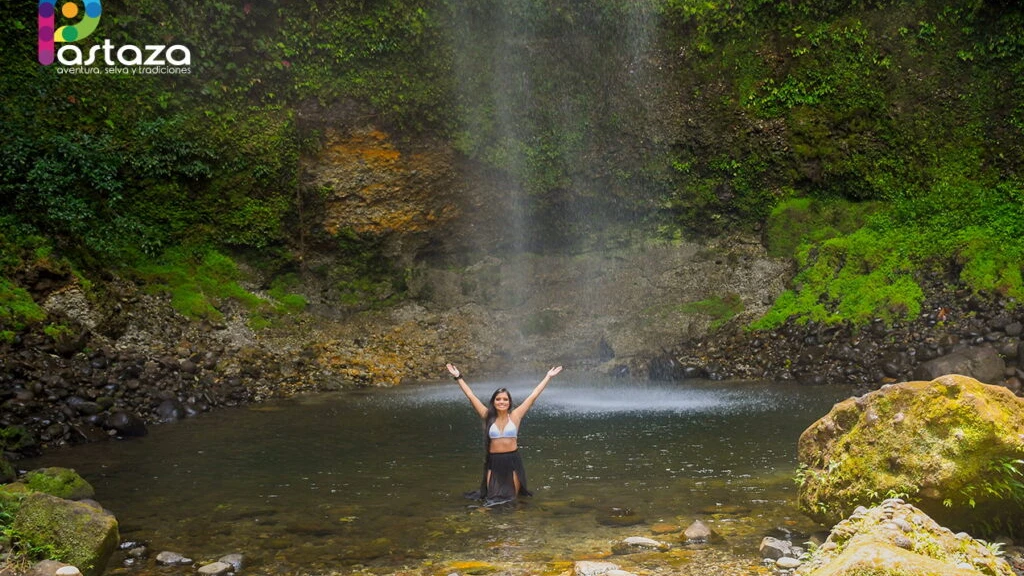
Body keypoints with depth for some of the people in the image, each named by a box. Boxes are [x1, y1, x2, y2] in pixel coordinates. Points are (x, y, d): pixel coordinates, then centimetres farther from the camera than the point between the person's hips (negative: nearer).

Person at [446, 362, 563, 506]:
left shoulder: (515, 416, -3)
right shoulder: (488, 417, -2)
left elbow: (533, 396, -1)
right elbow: (471, 396, -1)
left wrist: (548, 377, 0)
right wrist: (458, 377, -2)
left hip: (512, 460, 0)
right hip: (494, 461, 1)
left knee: (512, 498, 9)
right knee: (493, 498, 7)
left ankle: (510, 494, 44)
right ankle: (495, 497, 42)